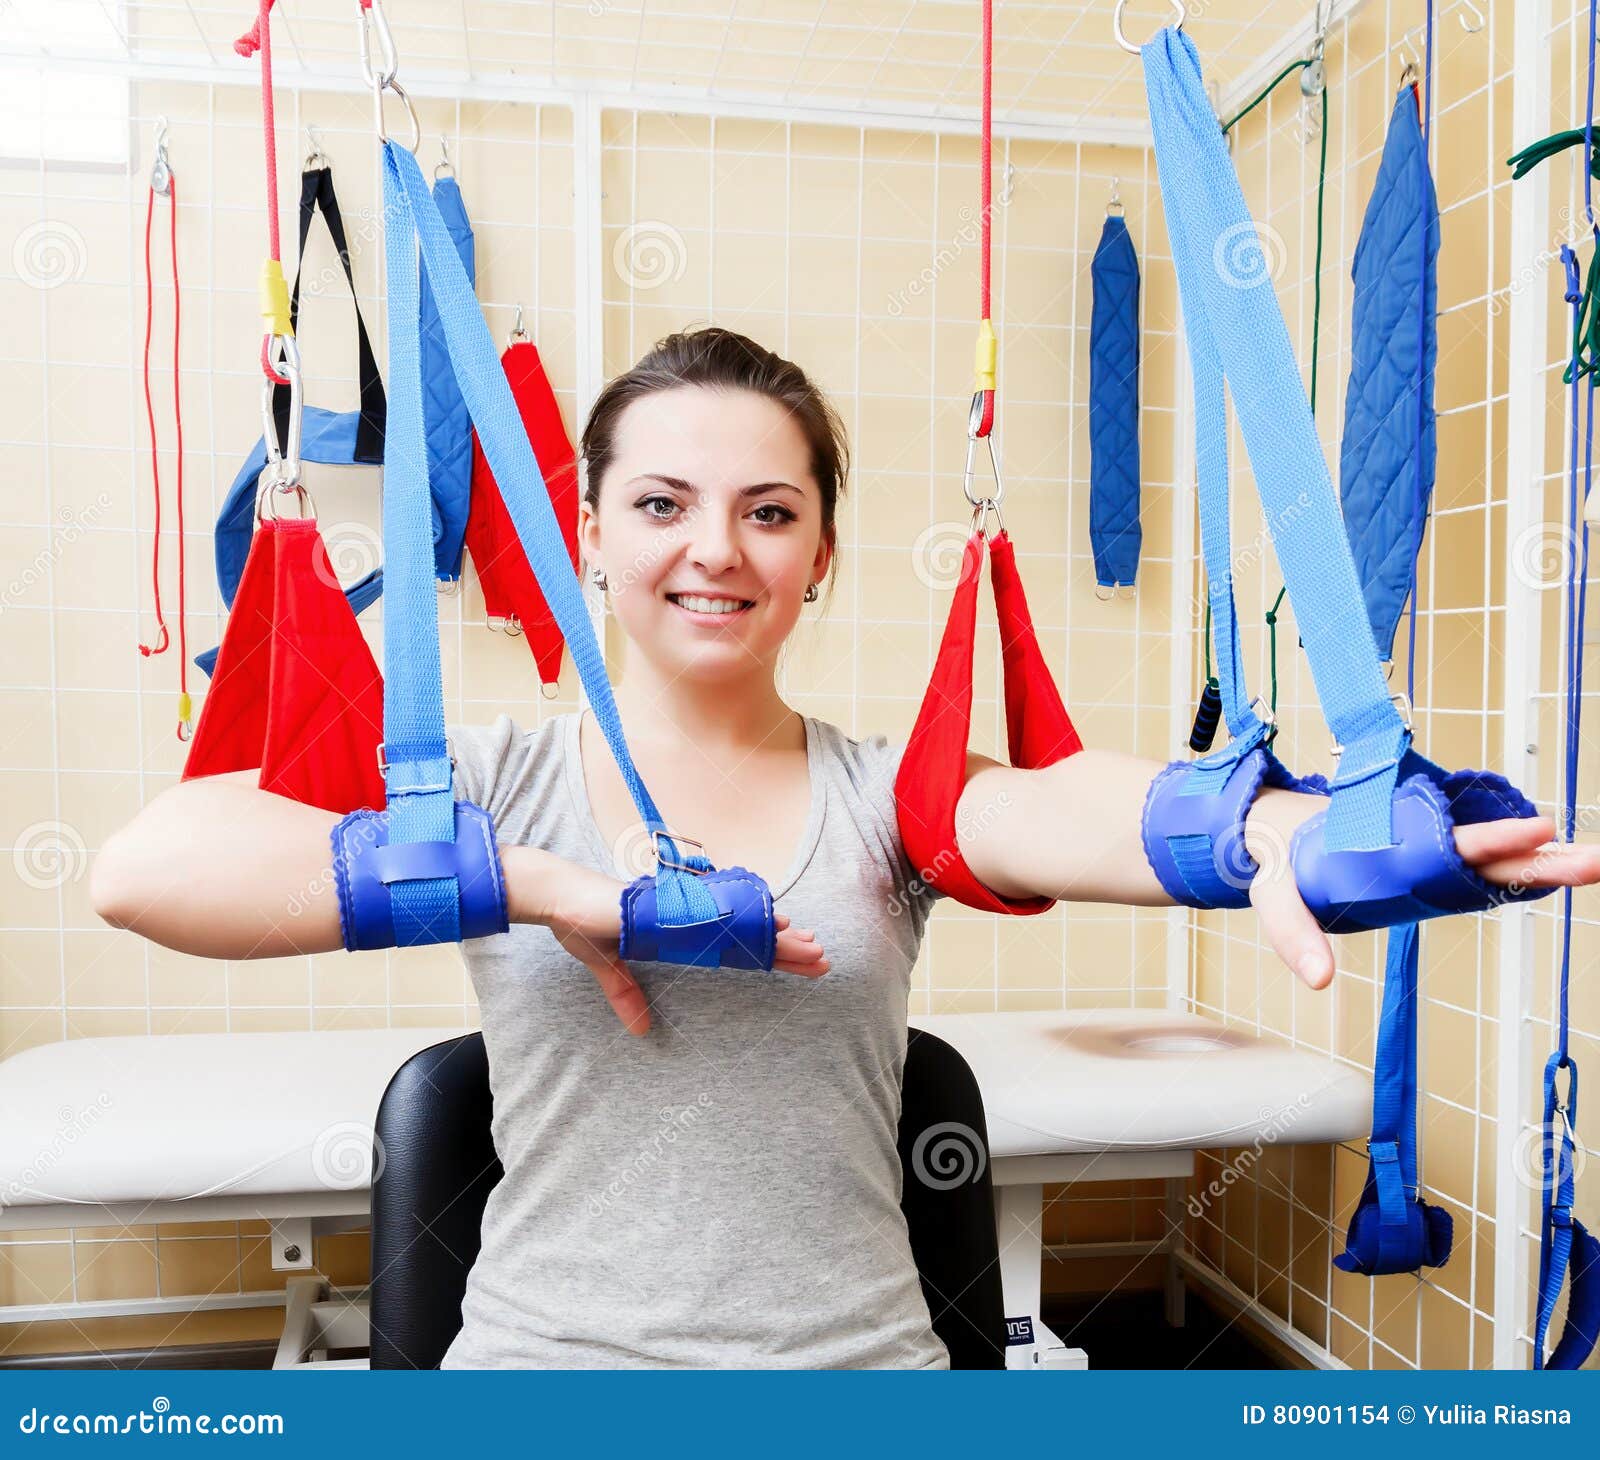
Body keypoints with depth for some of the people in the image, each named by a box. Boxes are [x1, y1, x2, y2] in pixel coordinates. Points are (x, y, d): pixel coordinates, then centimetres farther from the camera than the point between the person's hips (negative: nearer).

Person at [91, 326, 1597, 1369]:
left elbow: (1074, 814, -17)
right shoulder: (500, 780, 0)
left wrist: (1287, 837, -39)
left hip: (859, 1355, 2)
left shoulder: (888, 793, 4)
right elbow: (149, 867, -13)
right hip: (545, 1351, -1)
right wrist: (545, 887, -19)